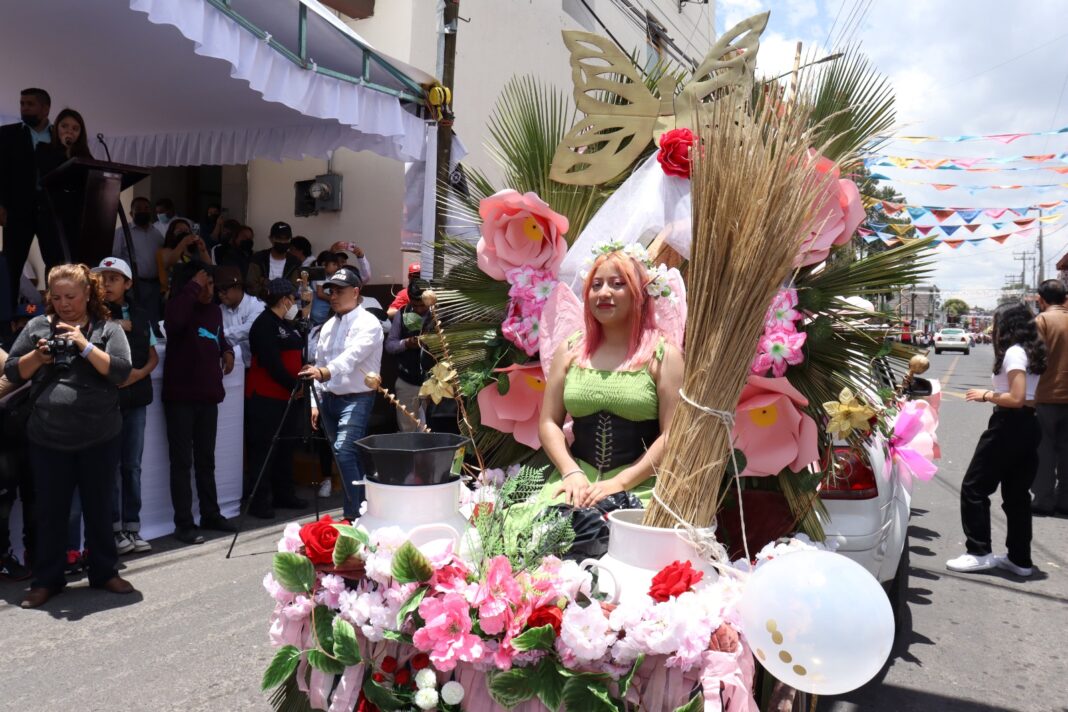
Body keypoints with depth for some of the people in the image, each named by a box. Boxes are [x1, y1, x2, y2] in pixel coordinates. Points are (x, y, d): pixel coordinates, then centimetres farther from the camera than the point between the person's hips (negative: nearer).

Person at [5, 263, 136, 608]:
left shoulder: (108, 330, 1)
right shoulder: (37, 327, 7)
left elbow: (121, 372, -12)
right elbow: (12, 372, 7)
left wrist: (84, 346, -19)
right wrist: (38, 356, -11)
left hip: (99, 439, -1)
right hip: (48, 440, 1)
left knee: (99, 508, 11)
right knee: (50, 511, 9)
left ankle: (104, 573, 24)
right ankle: (46, 580, 22)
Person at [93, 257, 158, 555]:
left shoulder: (140, 316, 10)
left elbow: (153, 357, 13)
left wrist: (140, 373, -6)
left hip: (136, 397, 3)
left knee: (132, 465, 8)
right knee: (112, 464, -1)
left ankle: (133, 528, 15)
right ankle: (115, 529, 7)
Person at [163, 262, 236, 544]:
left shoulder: (214, 310, 11)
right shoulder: (179, 307, -9)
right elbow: (173, 322, -34)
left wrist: (227, 350, 9)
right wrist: (193, 287, -26)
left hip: (208, 395, 6)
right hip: (180, 396, -6)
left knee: (206, 459, 15)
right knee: (182, 462, -1)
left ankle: (211, 514, 26)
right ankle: (184, 524, 4)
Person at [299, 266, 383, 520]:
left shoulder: (368, 324, -9)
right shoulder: (328, 326, 14)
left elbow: (352, 356, -26)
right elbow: (318, 364, 16)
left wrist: (326, 372, -41)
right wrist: (316, 402, 12)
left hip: (356, 399, -7)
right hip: (329, 399, 7)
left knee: (344, 453, -19)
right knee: (349, 458, 12)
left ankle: (355, 516, -11)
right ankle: (358, 511, 22)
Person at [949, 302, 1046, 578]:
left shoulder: (1013, 352, -15)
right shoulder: (1030, 351, 13)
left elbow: (1016, 399, -22)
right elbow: (1025, 396, 14)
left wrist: (986, 395, -9)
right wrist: (994, 394, 9)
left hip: (1010, 426, -10)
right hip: (1028, 426, 10)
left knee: (974, 487, -1)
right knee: (1017, 493, 14)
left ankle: (979, 552, 2)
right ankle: (1019, 558, 19)